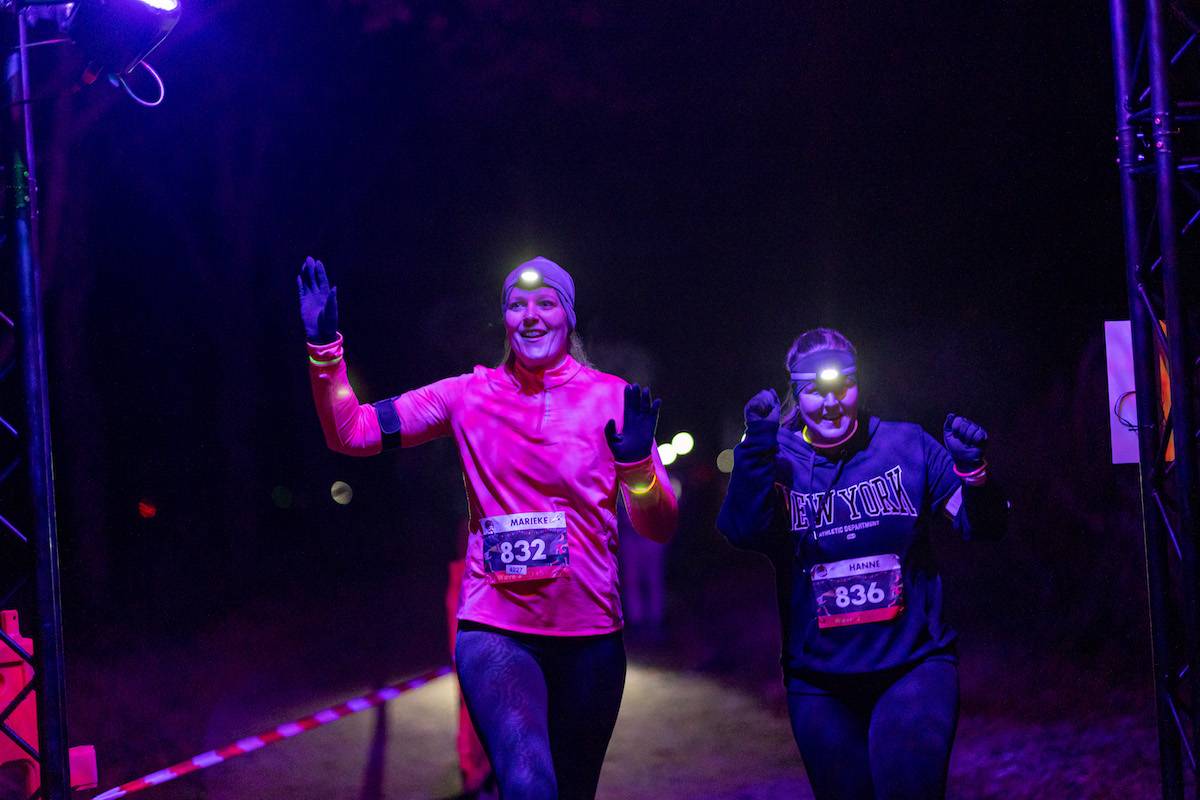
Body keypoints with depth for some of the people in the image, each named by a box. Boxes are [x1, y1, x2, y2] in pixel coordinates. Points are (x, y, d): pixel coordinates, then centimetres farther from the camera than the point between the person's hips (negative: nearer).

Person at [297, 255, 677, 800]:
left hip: (588, 637, 2)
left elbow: (660, 529, 0)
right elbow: (350, 433, 2)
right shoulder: (469, 397, 3)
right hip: (495, 631, -2)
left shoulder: (610, 398, 2)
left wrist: (637, 464, -20)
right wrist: (324, 349, -11)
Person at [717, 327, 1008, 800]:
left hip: (913, 666, -1)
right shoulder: (778, 463, -1)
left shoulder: (907, 446, 0)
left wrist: (973, 473, -21)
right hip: (821, 684, 2)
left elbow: (984, 527, -1)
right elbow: (745, 532, -19)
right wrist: (757, 447, -31)